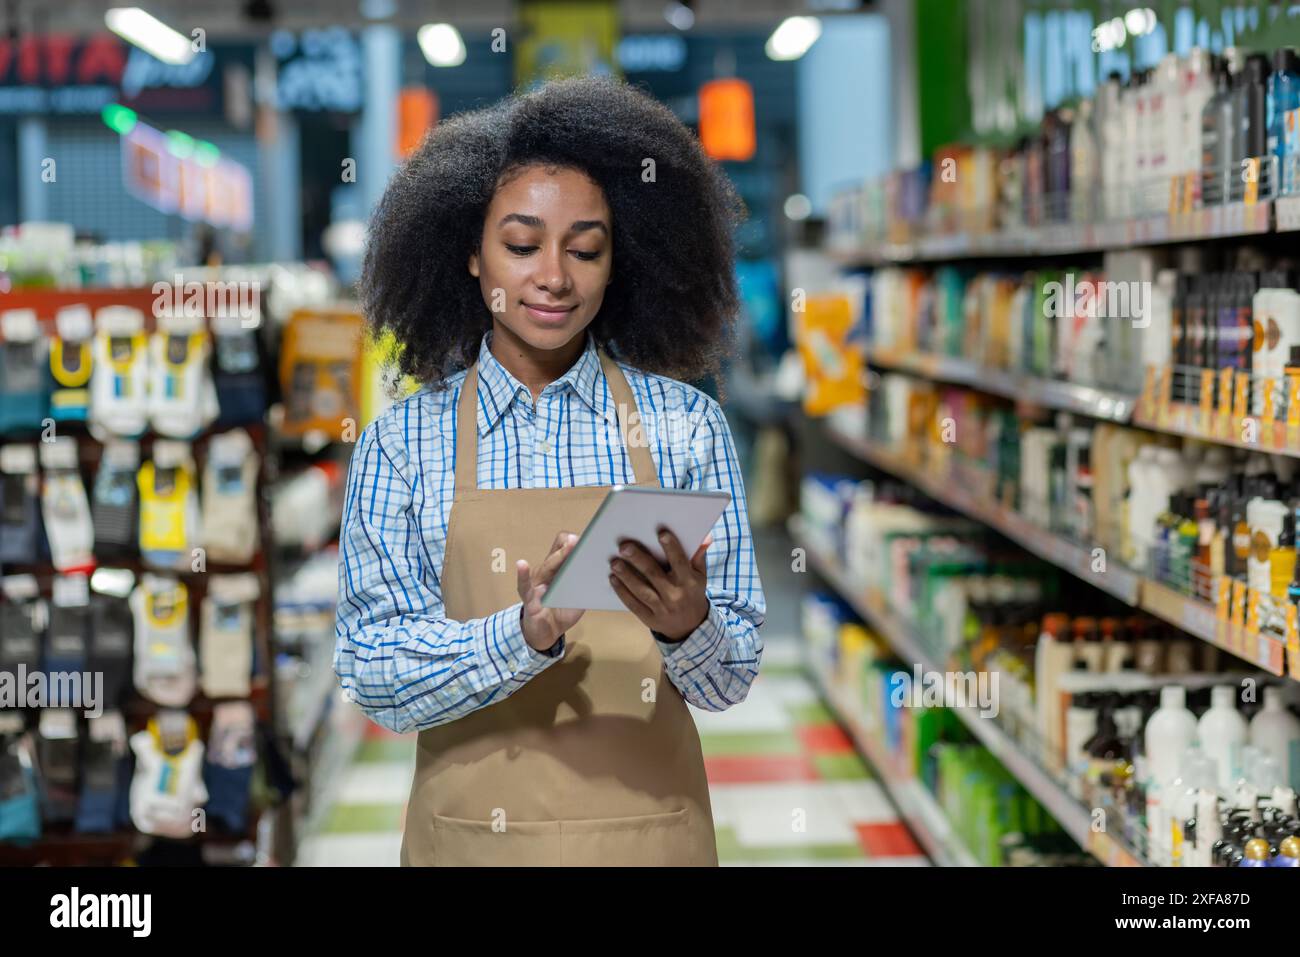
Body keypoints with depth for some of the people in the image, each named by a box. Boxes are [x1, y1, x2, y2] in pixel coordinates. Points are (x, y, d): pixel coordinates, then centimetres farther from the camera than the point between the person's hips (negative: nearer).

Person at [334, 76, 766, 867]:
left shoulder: (687, 426, -3)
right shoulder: (401, 445, -3)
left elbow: (731, 680, -2)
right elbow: (373, 674, -8)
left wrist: (687, 628, -23)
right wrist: (521, 638, -24)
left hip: (649, 828, 0)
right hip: (471, 832, 0)